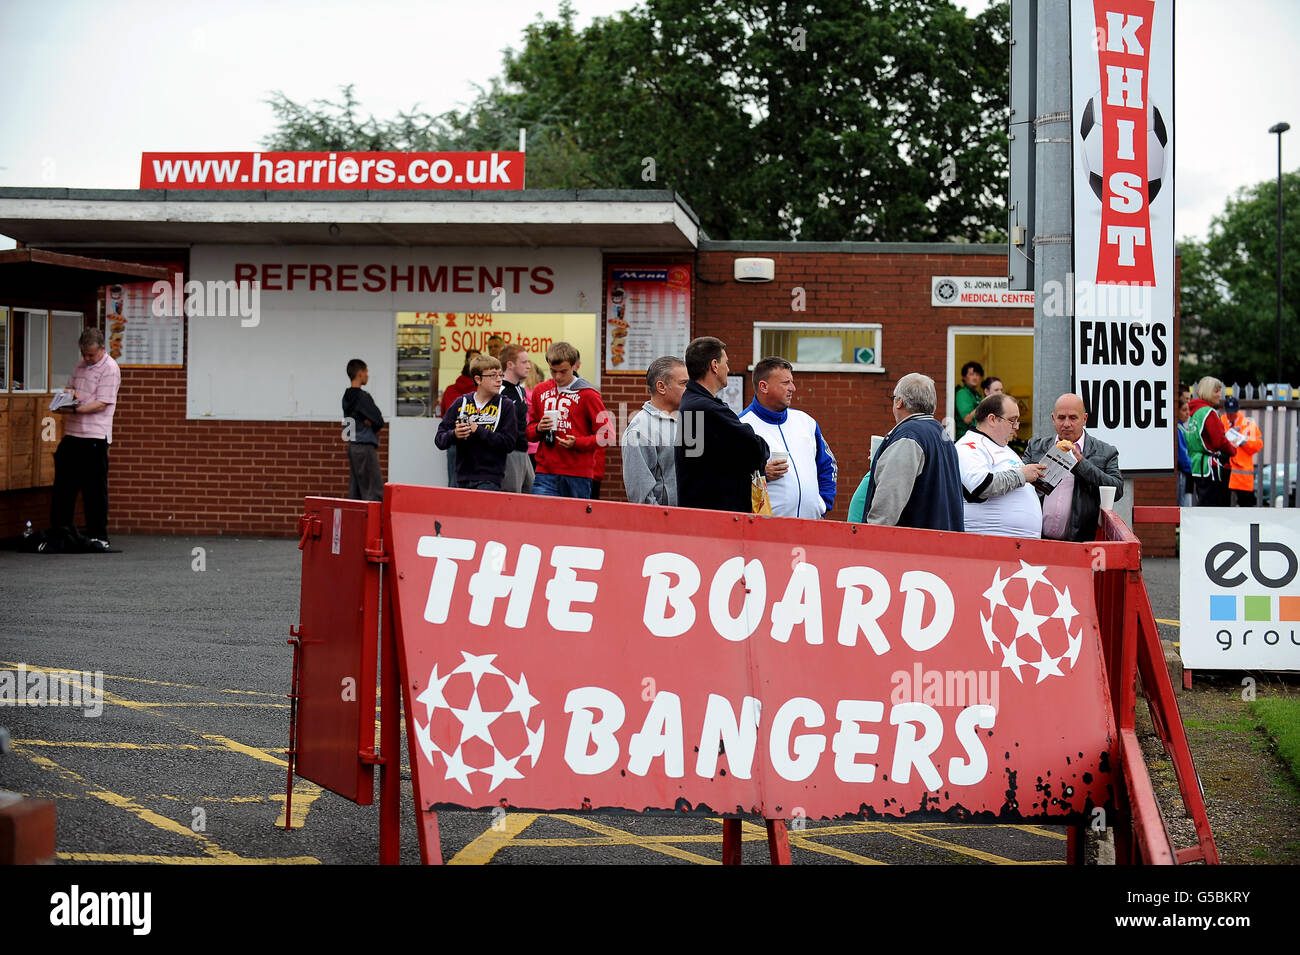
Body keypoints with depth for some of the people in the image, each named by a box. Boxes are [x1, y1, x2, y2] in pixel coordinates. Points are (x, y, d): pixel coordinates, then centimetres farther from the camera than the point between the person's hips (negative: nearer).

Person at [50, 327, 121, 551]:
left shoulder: (110, 369, -9)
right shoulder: (81, 365, 16)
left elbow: (102, 404, -14)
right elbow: (70, 386, 25)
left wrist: (74, 410, -22)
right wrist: (70, 391, 1)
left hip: (95, 436, -8)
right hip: (73, 432, 8)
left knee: (95, 489, -4)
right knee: (64, 483, 10)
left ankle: (99, 537, 1)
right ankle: (59, 531, 19)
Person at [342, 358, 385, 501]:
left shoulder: (347, 397, 13)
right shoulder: (362, 396, -15)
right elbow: (379, 421, -16)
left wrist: (370, 422, -6)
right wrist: (375, 428, 3)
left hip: (352, 445, 9)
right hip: (365, 446, -9)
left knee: (355, 491, 10)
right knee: (375, 491, -9)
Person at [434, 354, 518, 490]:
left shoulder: (506, 406, 1)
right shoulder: (461, 403, 8)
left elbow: (509, 443, -9)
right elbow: (439, 439, 9)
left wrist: (478, 430, -13)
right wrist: (454, 435, -13)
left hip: (489, 480, -3)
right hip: (463, 479, 3)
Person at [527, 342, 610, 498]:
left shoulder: (587, 394, -2)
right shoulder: (541, 391, 12)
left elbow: (606, 435, -2)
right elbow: (530, 431, 22)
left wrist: (577, 443, -15)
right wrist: (539, 429, -1)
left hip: (578, 475, -3)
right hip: (545, 472, 3)